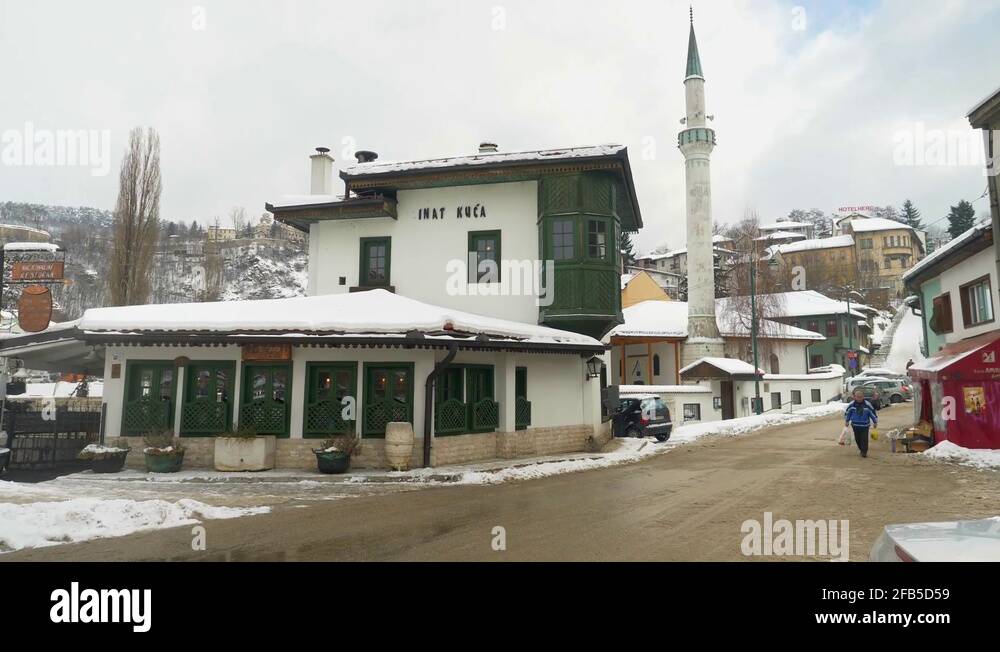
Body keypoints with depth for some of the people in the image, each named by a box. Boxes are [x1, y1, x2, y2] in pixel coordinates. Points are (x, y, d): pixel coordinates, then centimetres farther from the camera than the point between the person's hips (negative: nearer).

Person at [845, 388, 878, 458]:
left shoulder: (867, 405, -12)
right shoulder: (852, 405, -7)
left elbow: (873, 413, 0)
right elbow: (847, 412, 8)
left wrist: (875, 422, 6)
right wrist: (847, 421, 14)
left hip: (865, 425, -2)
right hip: (855, 425, 2)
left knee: (864, 439, -6)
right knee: (857, 439, 9)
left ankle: (864, 452, 3)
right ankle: (861, 449, 28)